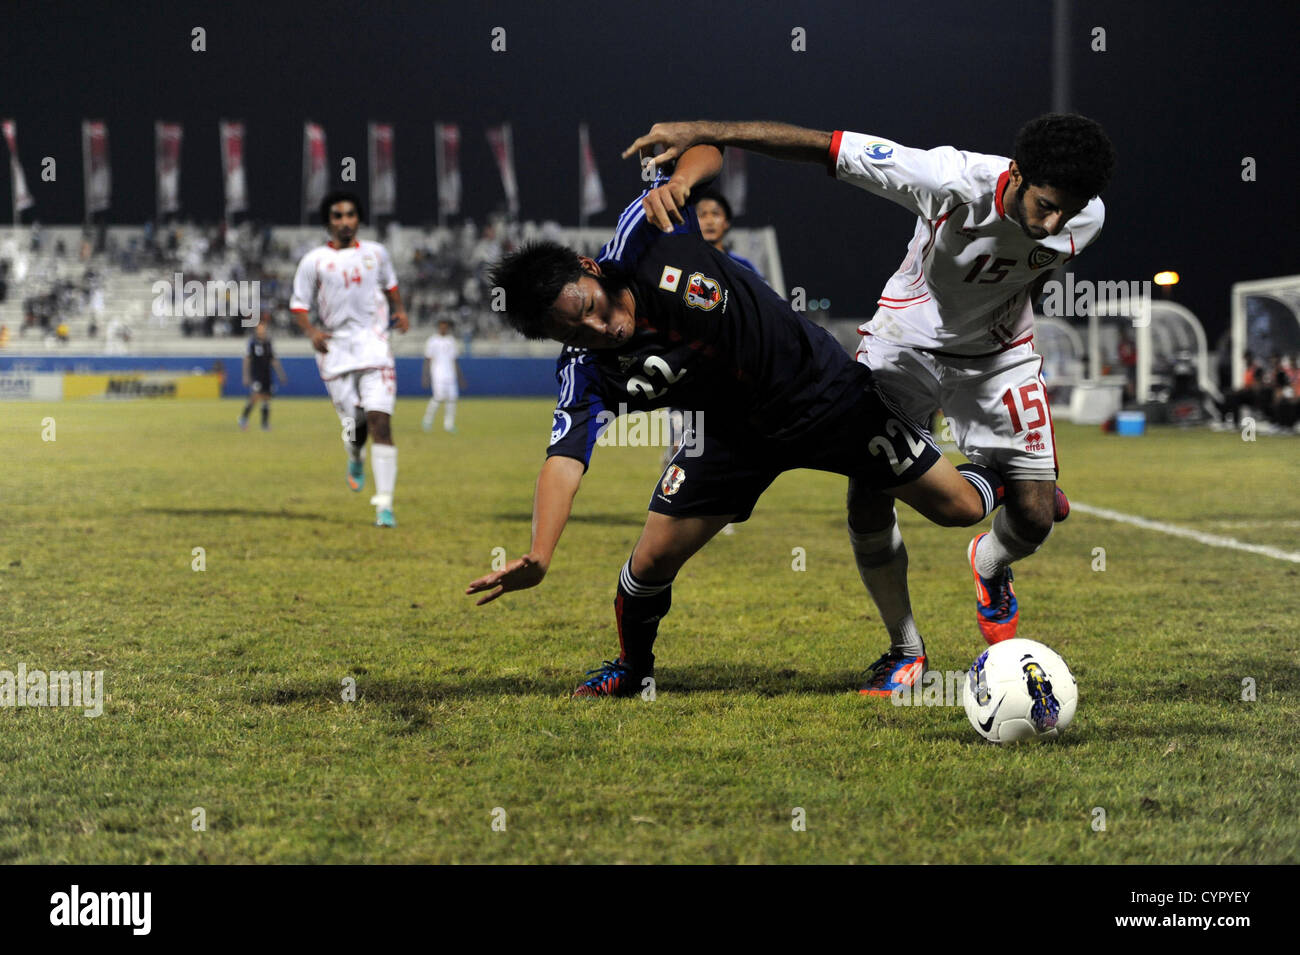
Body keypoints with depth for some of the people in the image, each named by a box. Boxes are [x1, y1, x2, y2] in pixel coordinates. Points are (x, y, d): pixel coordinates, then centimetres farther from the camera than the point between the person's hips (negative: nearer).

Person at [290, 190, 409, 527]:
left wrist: (399, 310, 12)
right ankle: (356, 460, 38)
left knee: (380, 422, -12)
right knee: (355, 426, -1)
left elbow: (390, 284, 28)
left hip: (374, 345, 1)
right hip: (336, 349, -1)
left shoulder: (376, 253, 9)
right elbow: (298, 304, 5)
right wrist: (311, 332, -12)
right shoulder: (314, 261, 1)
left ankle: (384, 503, -13)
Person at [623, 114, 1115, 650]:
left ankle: (989, 566, 31)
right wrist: (703, 134, -38)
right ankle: (907, 650, 7)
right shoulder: (955, 181, -35)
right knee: (868, 503, -14)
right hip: (908, 342, -2)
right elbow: (822, 146, -34)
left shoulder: (1086, 219, -22)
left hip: (997, 355, 2)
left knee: (1035, 516, -7)